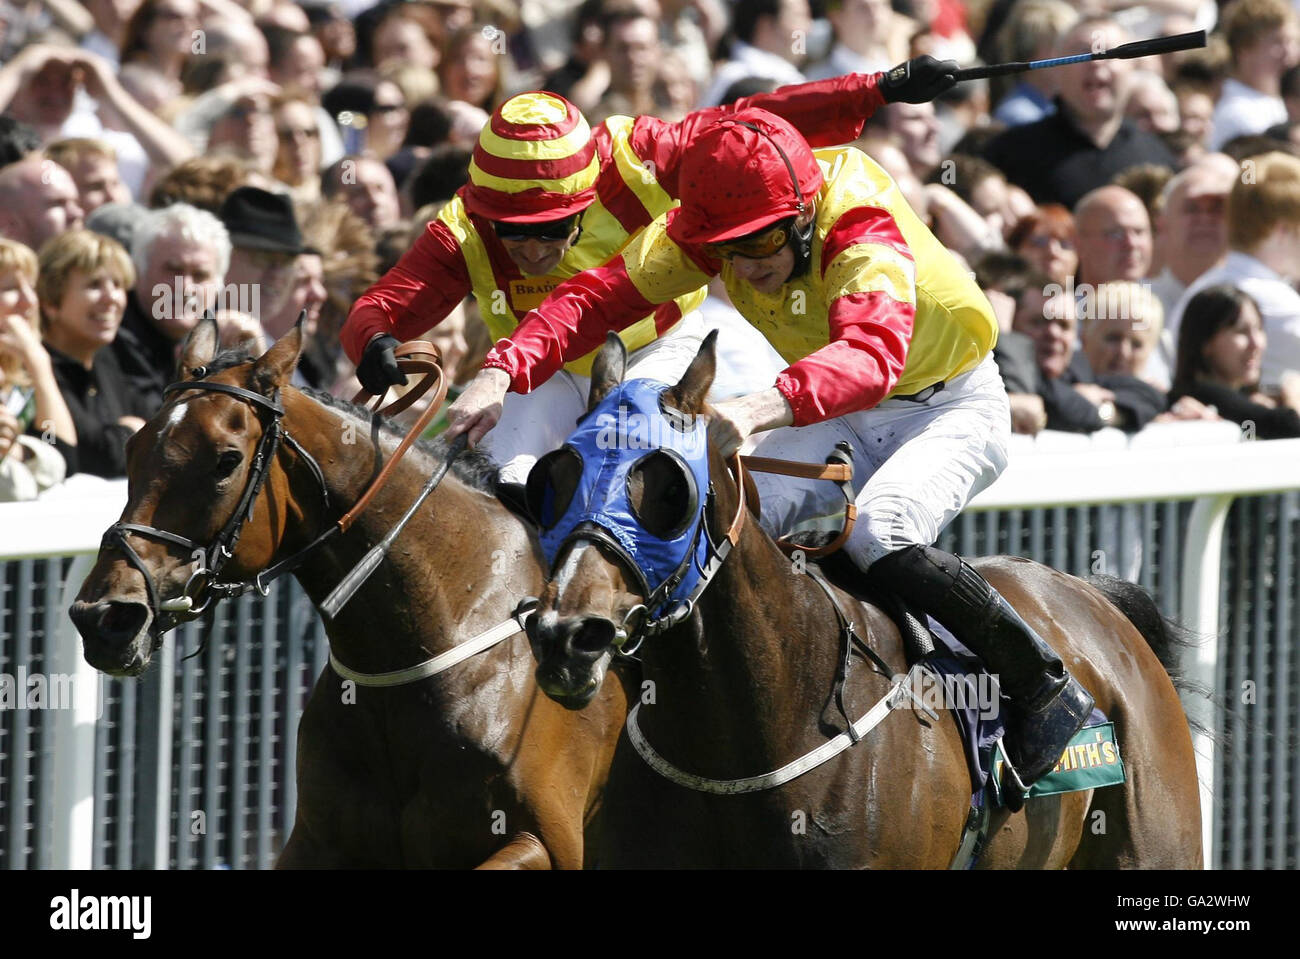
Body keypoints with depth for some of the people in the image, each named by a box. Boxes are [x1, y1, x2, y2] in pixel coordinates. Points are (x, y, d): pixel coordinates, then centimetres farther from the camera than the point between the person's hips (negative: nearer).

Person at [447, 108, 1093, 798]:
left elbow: (873, 352, -55)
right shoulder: (704, 232, -17)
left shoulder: (864, 230, -36)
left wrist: (767, 406, -73)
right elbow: (595, 297, -19)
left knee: (877, 537, -32)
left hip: (954, 409, -6)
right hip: (847, 420, 6)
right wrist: (501, 373, -38)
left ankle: (1048, 690, -17)